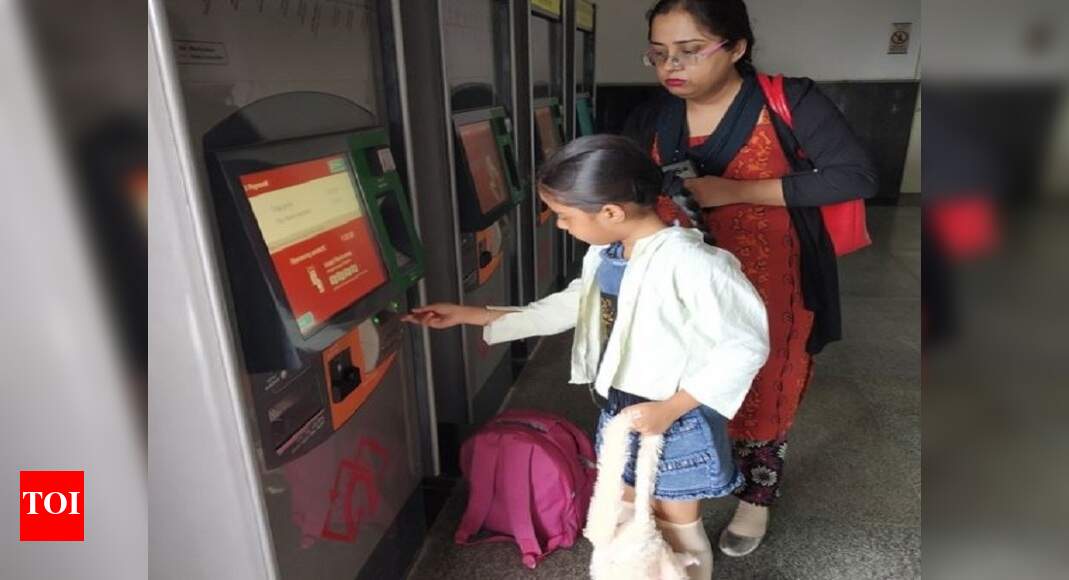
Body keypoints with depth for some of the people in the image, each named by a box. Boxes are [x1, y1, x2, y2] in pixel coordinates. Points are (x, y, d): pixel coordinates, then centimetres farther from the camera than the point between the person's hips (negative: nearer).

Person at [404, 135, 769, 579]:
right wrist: (470, 316, 11)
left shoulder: (690, 263, -29)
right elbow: (570, 307, 10)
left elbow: (745, 345, -24)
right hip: (619, 410, 8)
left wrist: (670, 409, -26)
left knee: (677, 526, 16)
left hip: (678, 420, -7)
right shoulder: (603, 255, -3)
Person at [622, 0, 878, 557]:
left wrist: (733, 190, -24)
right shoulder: (650, 118, -2)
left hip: (765, 286, -3)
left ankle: (756, 497, 41)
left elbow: (857, 176, -17)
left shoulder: (788, 102, -14)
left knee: (761, 395, 13)